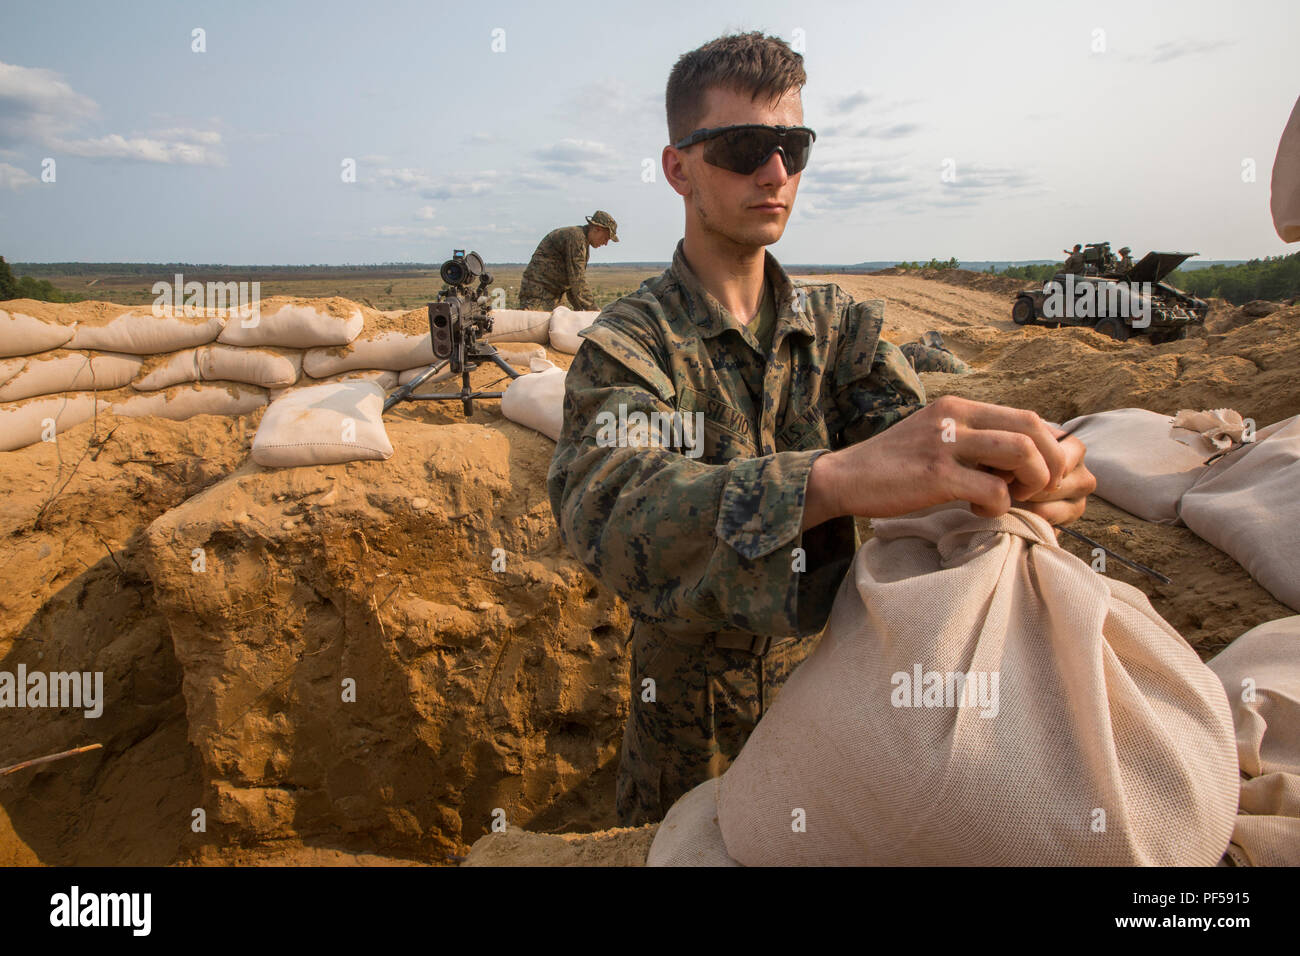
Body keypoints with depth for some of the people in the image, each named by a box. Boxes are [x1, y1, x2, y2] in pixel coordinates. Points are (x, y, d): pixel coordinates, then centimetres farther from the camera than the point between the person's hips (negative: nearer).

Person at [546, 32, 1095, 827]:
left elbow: (909, 428, -17)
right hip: (695, 727, -3)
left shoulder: (840, 323, -2)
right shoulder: (626, 345, -17)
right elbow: (609, 508, -36)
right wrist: (835, 479, -53)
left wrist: (1011, 467, -42)